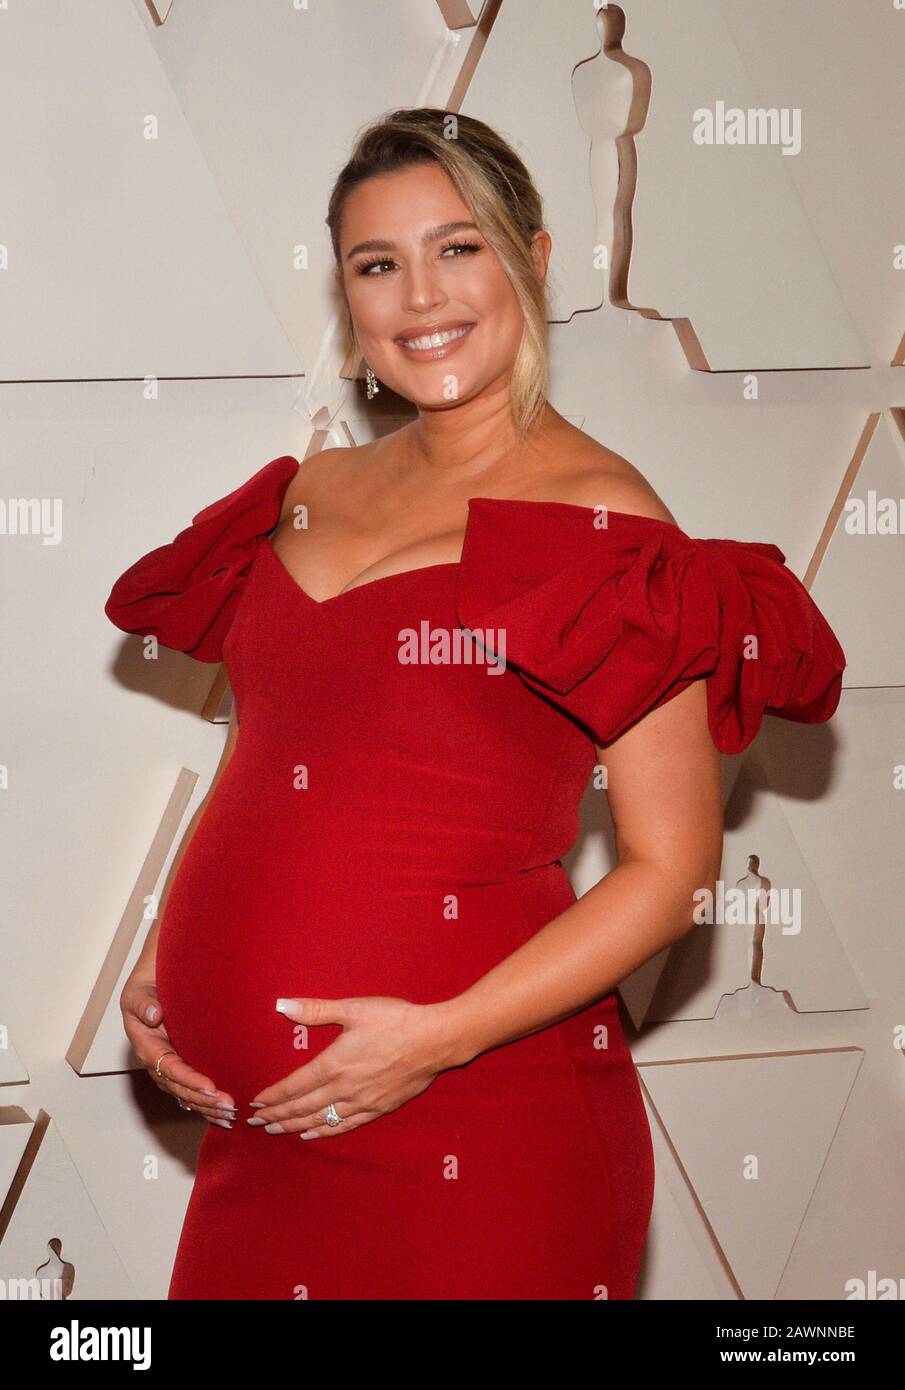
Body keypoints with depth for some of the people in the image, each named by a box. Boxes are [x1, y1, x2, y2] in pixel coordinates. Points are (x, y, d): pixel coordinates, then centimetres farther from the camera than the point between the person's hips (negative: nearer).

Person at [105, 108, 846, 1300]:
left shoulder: (600, 518, -8)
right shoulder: (308, 496, 9)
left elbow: (673, 868, -10)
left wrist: (444, 1033, -18)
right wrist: (160, 966, 3)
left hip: (473, 1135, -5)